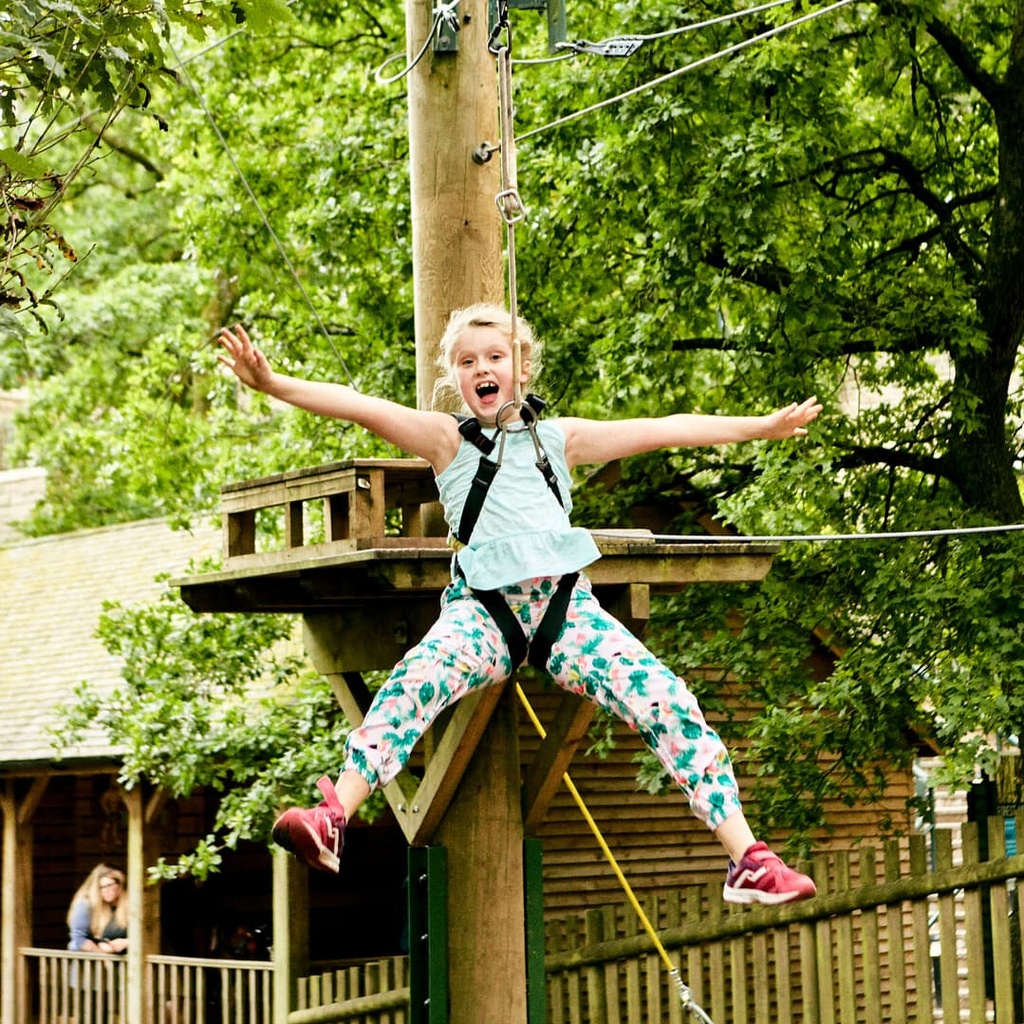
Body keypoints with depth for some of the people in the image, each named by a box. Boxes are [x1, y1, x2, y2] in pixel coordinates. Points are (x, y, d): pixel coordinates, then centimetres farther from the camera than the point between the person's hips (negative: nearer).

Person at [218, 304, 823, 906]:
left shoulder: (560, 438, 21)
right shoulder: (448, 440, 15)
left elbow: (664, 430, 21)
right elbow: (360, 407, 2)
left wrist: (765, 426, 22)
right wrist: (273, 384, -11)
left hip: (566, 605, 2)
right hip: (483, 607, -2)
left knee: (668, 700, -16)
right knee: (419, 677, -34)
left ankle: (749, 861, -13)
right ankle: (333, 817, -47)